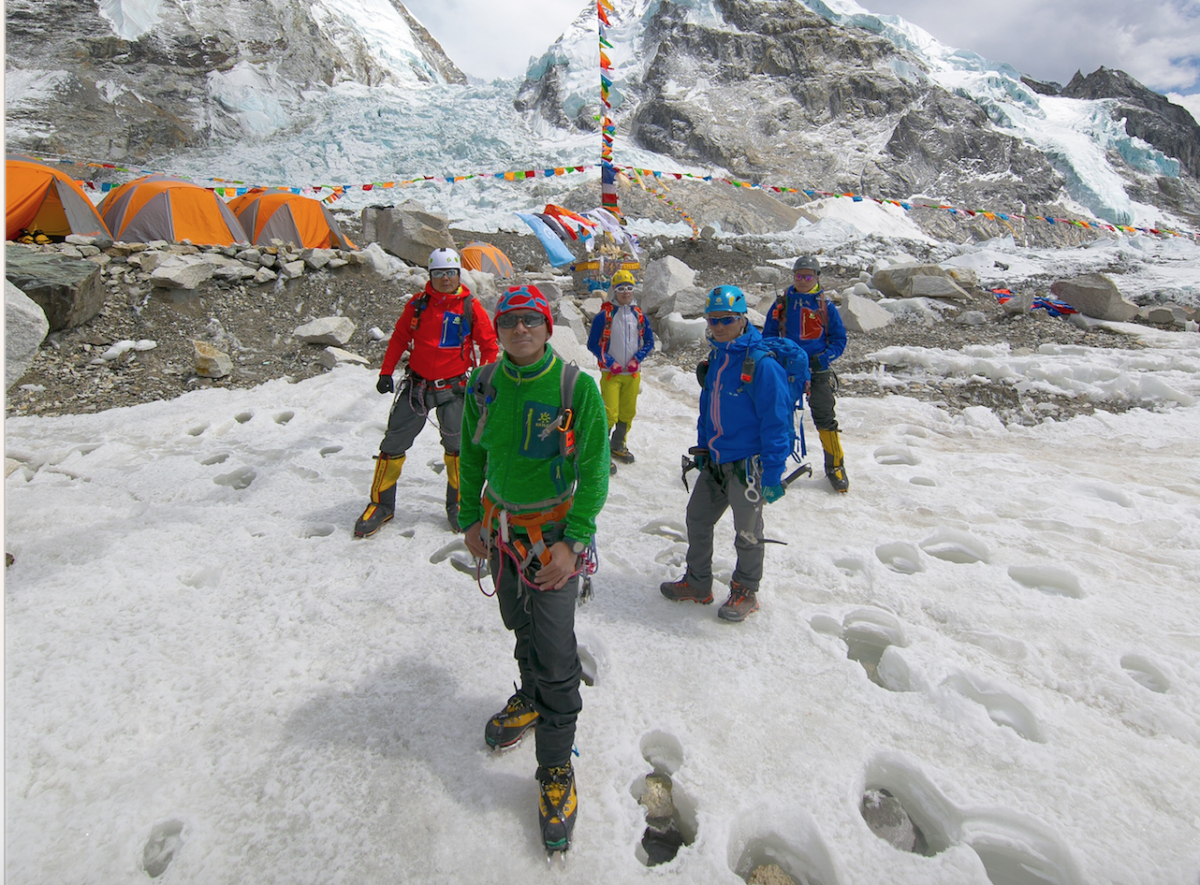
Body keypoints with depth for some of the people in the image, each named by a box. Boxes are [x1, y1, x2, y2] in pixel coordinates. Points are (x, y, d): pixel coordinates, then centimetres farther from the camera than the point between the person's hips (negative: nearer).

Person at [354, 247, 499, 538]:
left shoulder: (471, 307, -3)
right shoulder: (417, 304, 1)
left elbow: (488, 344, 3)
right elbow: (399, 338, 9)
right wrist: (386, 371, 3)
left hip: (453, 388, -2)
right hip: (417, 385, 2)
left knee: (457, 445, -3)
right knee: (393, 444, 5)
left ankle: (457, 505, 16)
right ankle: (381, 504, 20)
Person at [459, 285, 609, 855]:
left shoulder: (576, 387, -16)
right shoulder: (484, 385, -3)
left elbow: (594, 470, -13)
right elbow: (472, 456, 10)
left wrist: (574, 542, -18)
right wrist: (470, 519, 10)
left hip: (554, 532, -4)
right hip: (500, 524, 4)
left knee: (555, 655, -3)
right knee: (520, 626, 22)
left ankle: (556, 770, 17)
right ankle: (532, 699, 51)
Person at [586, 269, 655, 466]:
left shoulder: (639, 315, 6)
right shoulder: (604, 315, -5)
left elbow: (649, 342, 12)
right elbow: (593, 344, -2)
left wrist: (637, 359, -4)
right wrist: (609, 362, -12)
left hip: (633, 373, 4)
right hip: (610, 373, -4)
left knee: (628, 412, 13)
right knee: (610, 413, -10)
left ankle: (618, 446, 30)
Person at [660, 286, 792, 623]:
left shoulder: (761, 363, -18)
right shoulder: (715, 359, 6)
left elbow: (776, 422, -19)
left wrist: (772, 474, -19)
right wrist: (702, 449, 18)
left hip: (747, 464, -7)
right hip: (715, 461, 8)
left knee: (747, 533, 9)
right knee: (697, 518, 16)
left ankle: (745, 592, 30)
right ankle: (697, 584, 34)